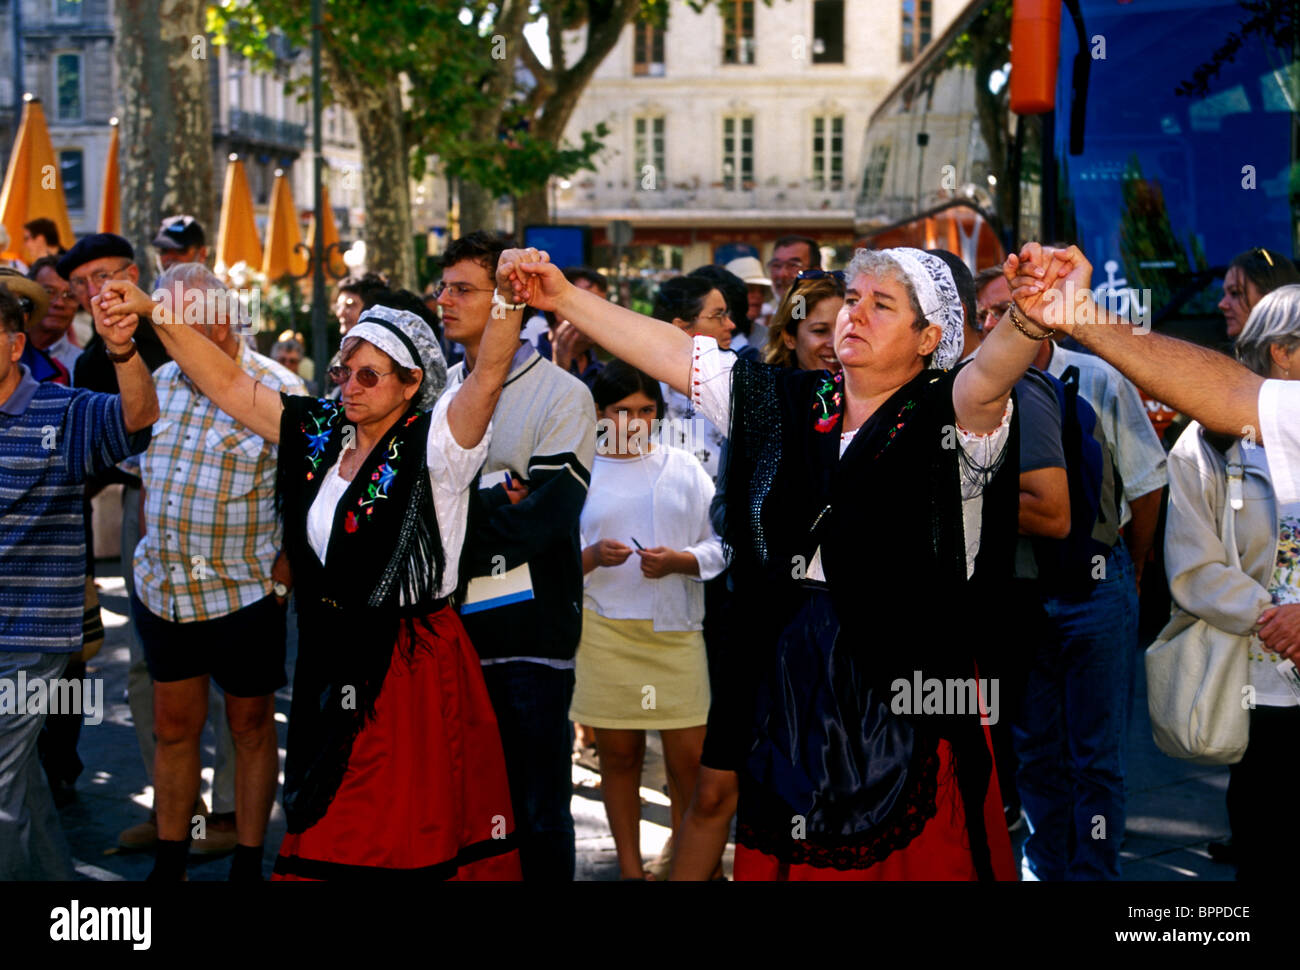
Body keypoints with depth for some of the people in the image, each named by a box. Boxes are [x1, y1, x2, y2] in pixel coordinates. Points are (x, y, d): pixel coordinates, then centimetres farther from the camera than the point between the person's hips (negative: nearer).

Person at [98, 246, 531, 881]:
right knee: (327, 837, 14)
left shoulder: (432, 445, -10)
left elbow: (488, 376, -26)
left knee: (417, 841, 0)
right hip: (329, 664, 6)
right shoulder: (318, 433, 7)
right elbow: (228, 385, 9)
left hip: (414, 667, -6)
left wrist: (508, 303, -43)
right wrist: (153, 314, 2)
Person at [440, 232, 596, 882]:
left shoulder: (561, 395, -4)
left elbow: (545, 517, -13)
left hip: (531, 631, -5)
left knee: (538, 811, 2)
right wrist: (496, 502, -11)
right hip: (451, 627, 5)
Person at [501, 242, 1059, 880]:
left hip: (911, 698, -4)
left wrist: (1024, 323, -50)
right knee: (790, 858, 13)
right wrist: (565, 298, 5)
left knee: (918, 857, 2)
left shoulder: (946, 419, -6)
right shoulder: (784, 402, 10)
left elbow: (987, 378, -28)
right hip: (789, 685, 5)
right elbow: (668, 352, 9)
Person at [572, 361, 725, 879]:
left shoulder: (684, 467, 9)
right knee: (619, 754, 5)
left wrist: (680, 561, -12)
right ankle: (630, 867, 17)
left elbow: (721, 545, 6)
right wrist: (592, 557, -14)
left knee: (689, 758, -3)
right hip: (606, 630, 0)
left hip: (676, 628, 0)